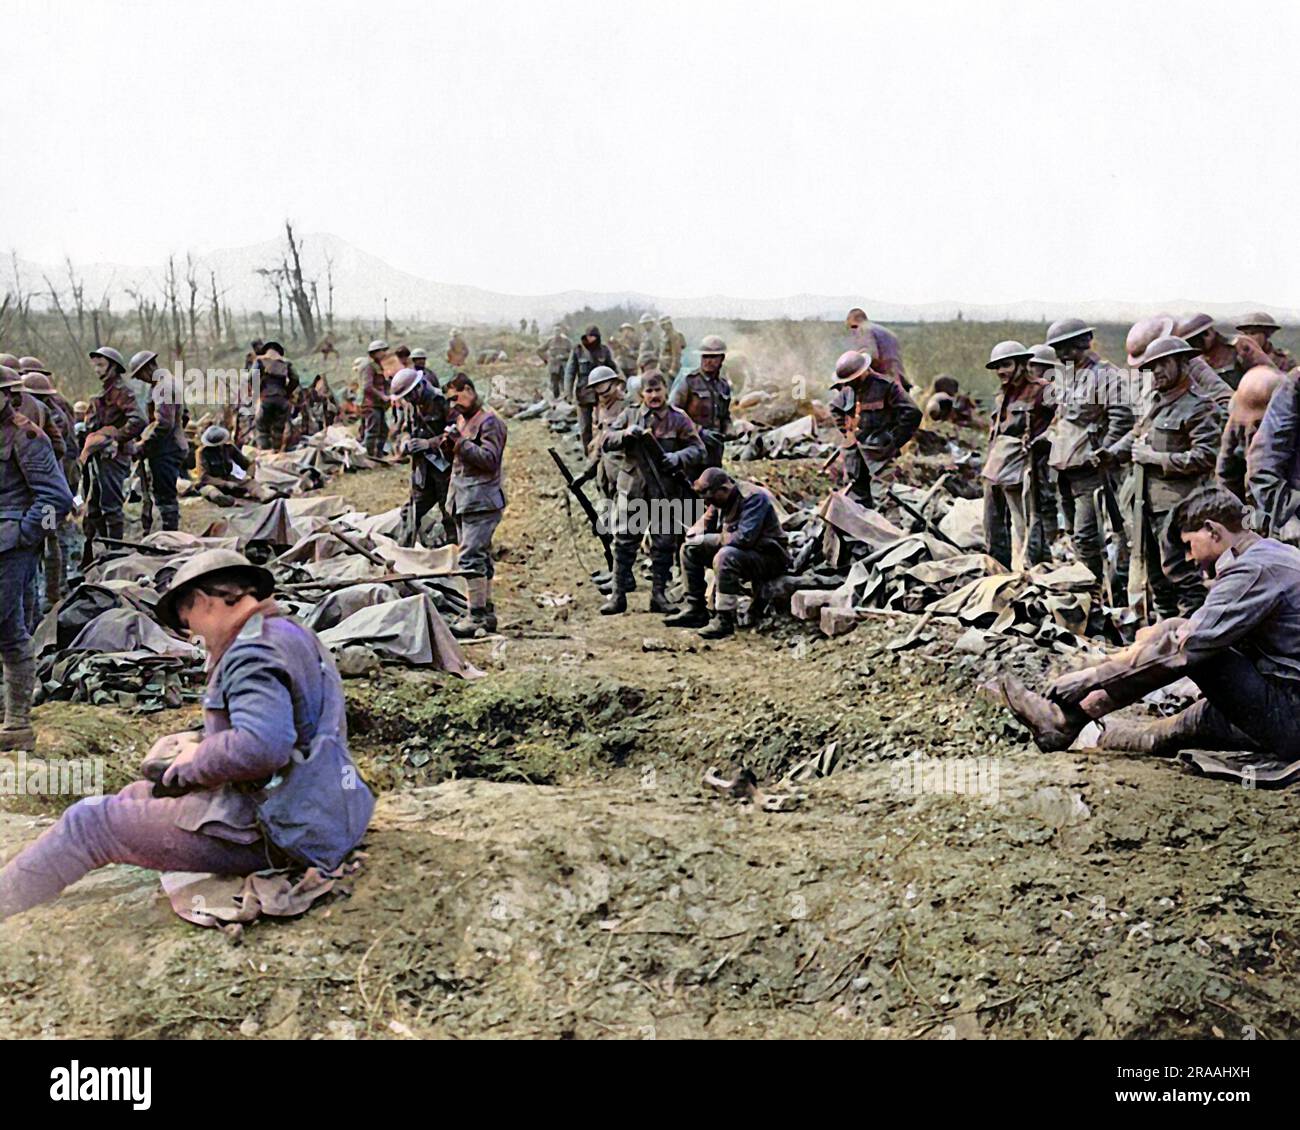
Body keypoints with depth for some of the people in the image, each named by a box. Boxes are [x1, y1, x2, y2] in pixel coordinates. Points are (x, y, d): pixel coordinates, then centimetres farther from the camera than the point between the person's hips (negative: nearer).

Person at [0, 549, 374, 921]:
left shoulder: (254, 652, -18)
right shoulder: (294, 635, 15)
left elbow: (260, 747, -32)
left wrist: (191, 763, -14)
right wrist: (201, 745, 7)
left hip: (273, 832, -10)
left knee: (89, 822, -1)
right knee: (138, 796, 22)